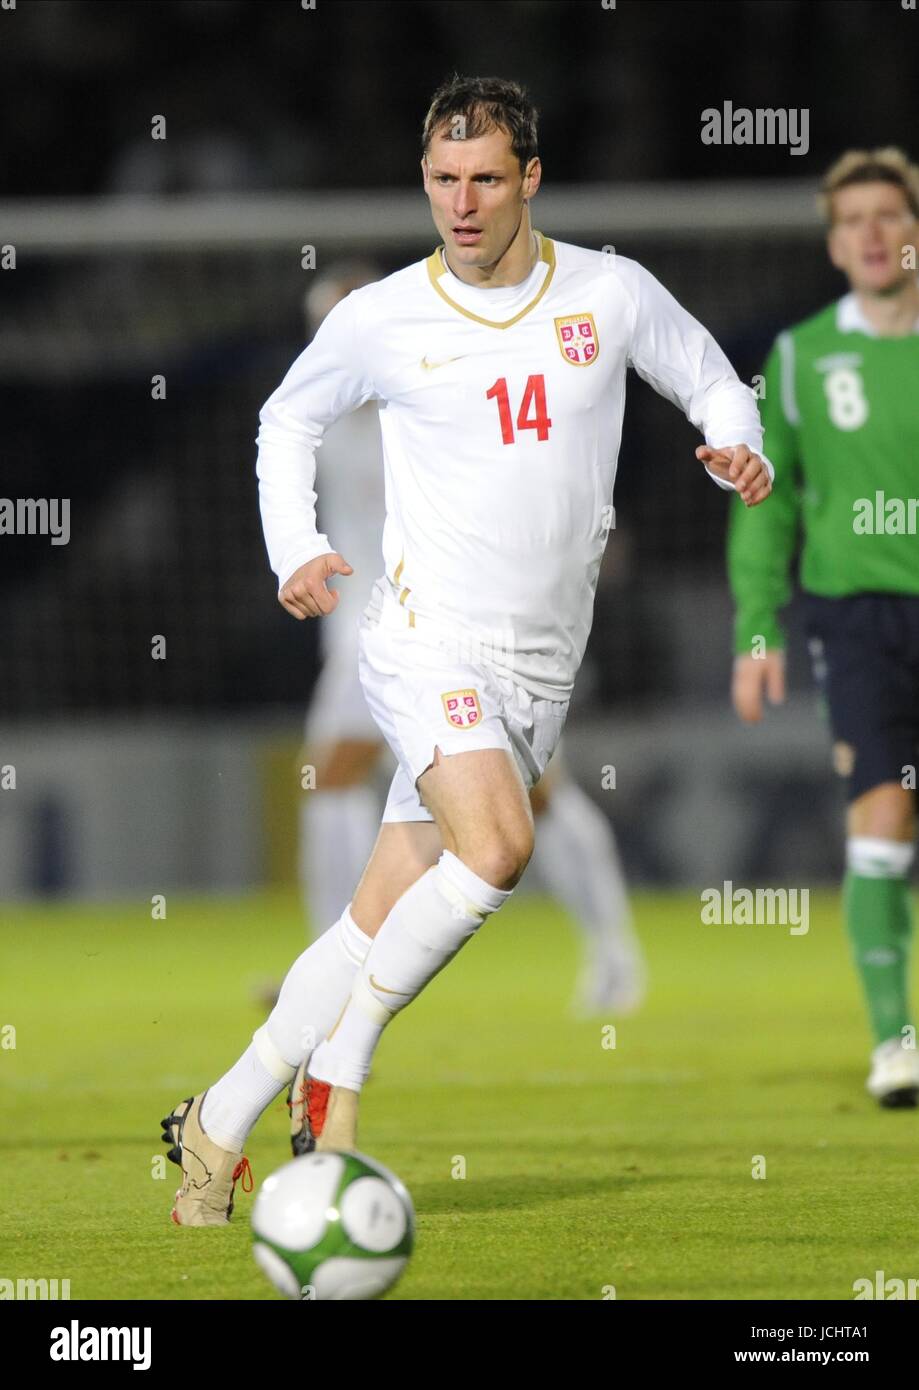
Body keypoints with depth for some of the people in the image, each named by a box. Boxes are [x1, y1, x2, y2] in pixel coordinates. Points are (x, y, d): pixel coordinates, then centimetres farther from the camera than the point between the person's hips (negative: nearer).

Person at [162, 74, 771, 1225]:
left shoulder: (611, 294, 3)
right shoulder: (380, 320, -1)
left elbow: (712, 383, 18)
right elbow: (288, 419, 16)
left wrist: (740, 451, -5)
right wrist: (295, 553, 1)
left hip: (542, 670, 3)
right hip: (428, 640, -3)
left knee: (382, 928, 2)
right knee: (496, 845, -28)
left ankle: (220, 1125, 13)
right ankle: (336, 1079, -12)